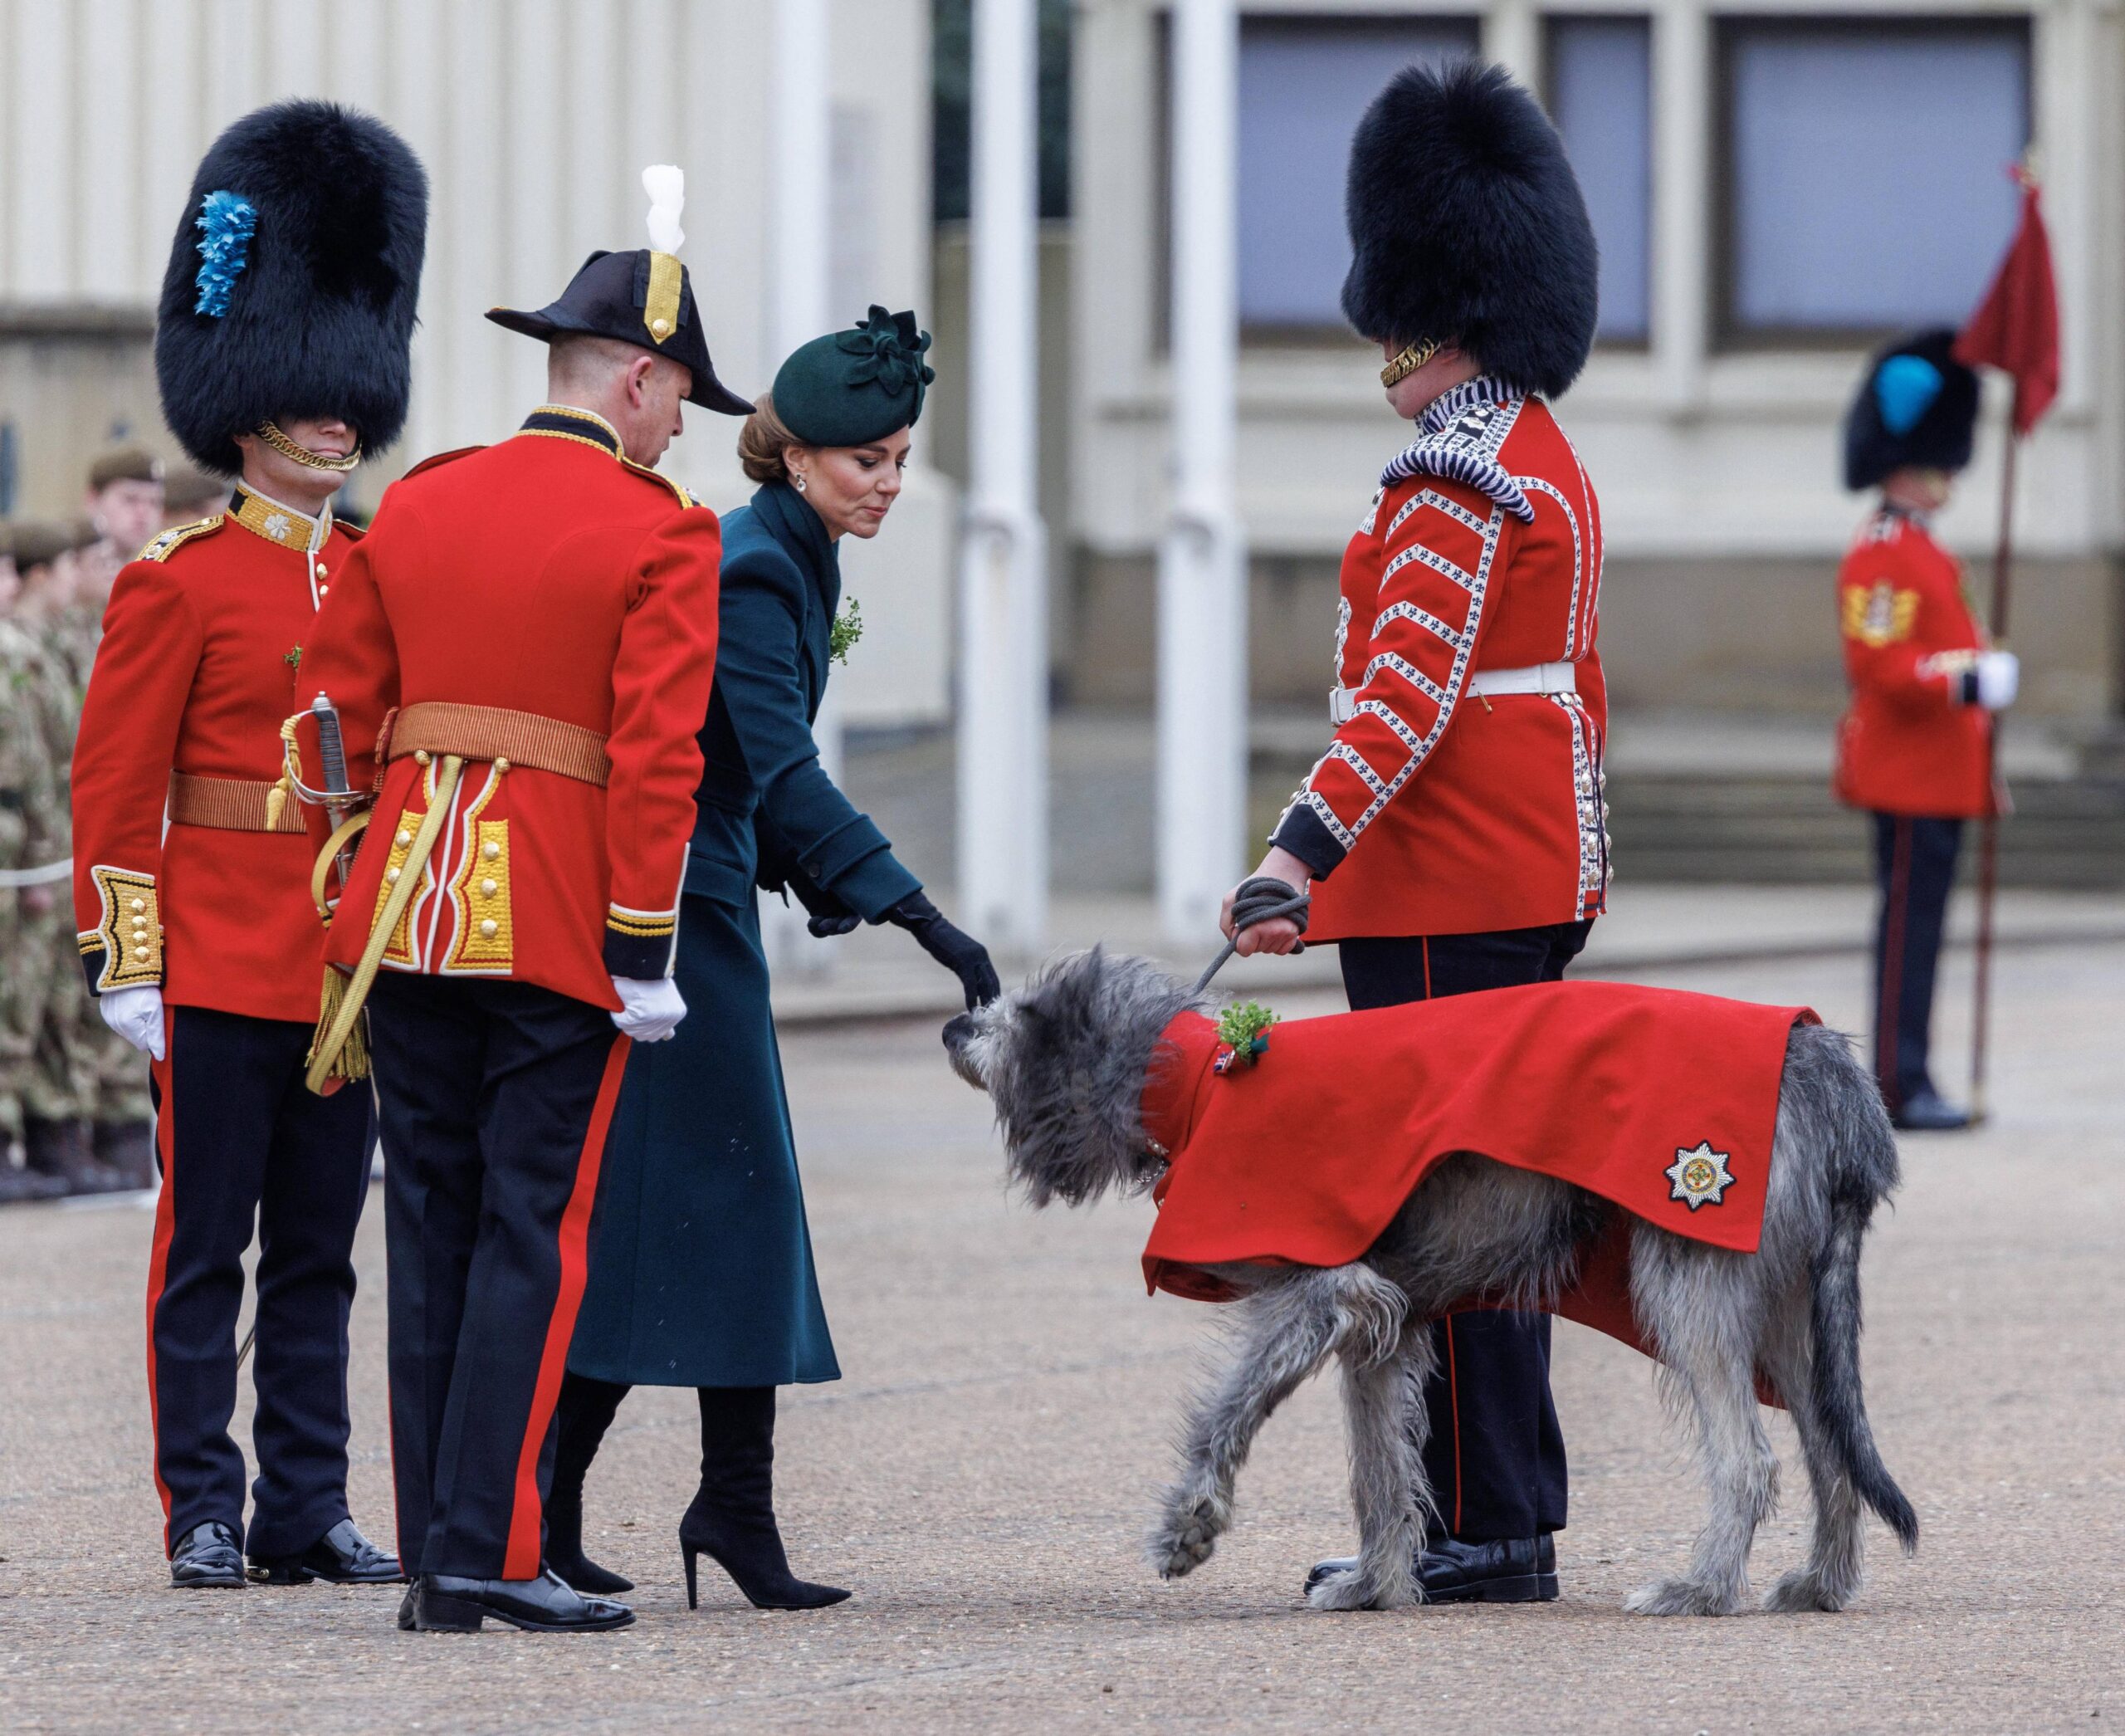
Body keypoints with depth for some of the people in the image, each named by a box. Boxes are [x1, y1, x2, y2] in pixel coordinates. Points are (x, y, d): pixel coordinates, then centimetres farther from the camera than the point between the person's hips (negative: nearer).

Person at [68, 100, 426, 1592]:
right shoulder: (181, 579, -5)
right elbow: (116, 785, -7)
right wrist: (127, 964, -11)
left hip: (354, 964, 5)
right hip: (218, 963, -5)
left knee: (320, 1253, 8)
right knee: (205, 1248, 0)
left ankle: (309, 1511, 12)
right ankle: (205, 1512, 4)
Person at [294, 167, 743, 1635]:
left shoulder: (416, 507, 10)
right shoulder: (662, 534, -6)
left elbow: (341, 710, 13)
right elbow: (656, 755, -13)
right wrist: (646, 954, -10)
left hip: (412, 910, 5)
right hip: (559, 931, -5)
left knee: (433, 1233, 10)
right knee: (533, 1233, -2)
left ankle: (436, 1557, 11)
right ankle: (490, 1553, -8)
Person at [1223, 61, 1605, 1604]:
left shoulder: (1455, 477, -16)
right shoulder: (1550, 461, 16)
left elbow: (1412, 692, -24)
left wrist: (1304, 849, -29)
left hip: (1443, 893, -10)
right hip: (1535, 875, 10)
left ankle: (1476, 1533, -7)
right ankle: (1516, 1519, 15)